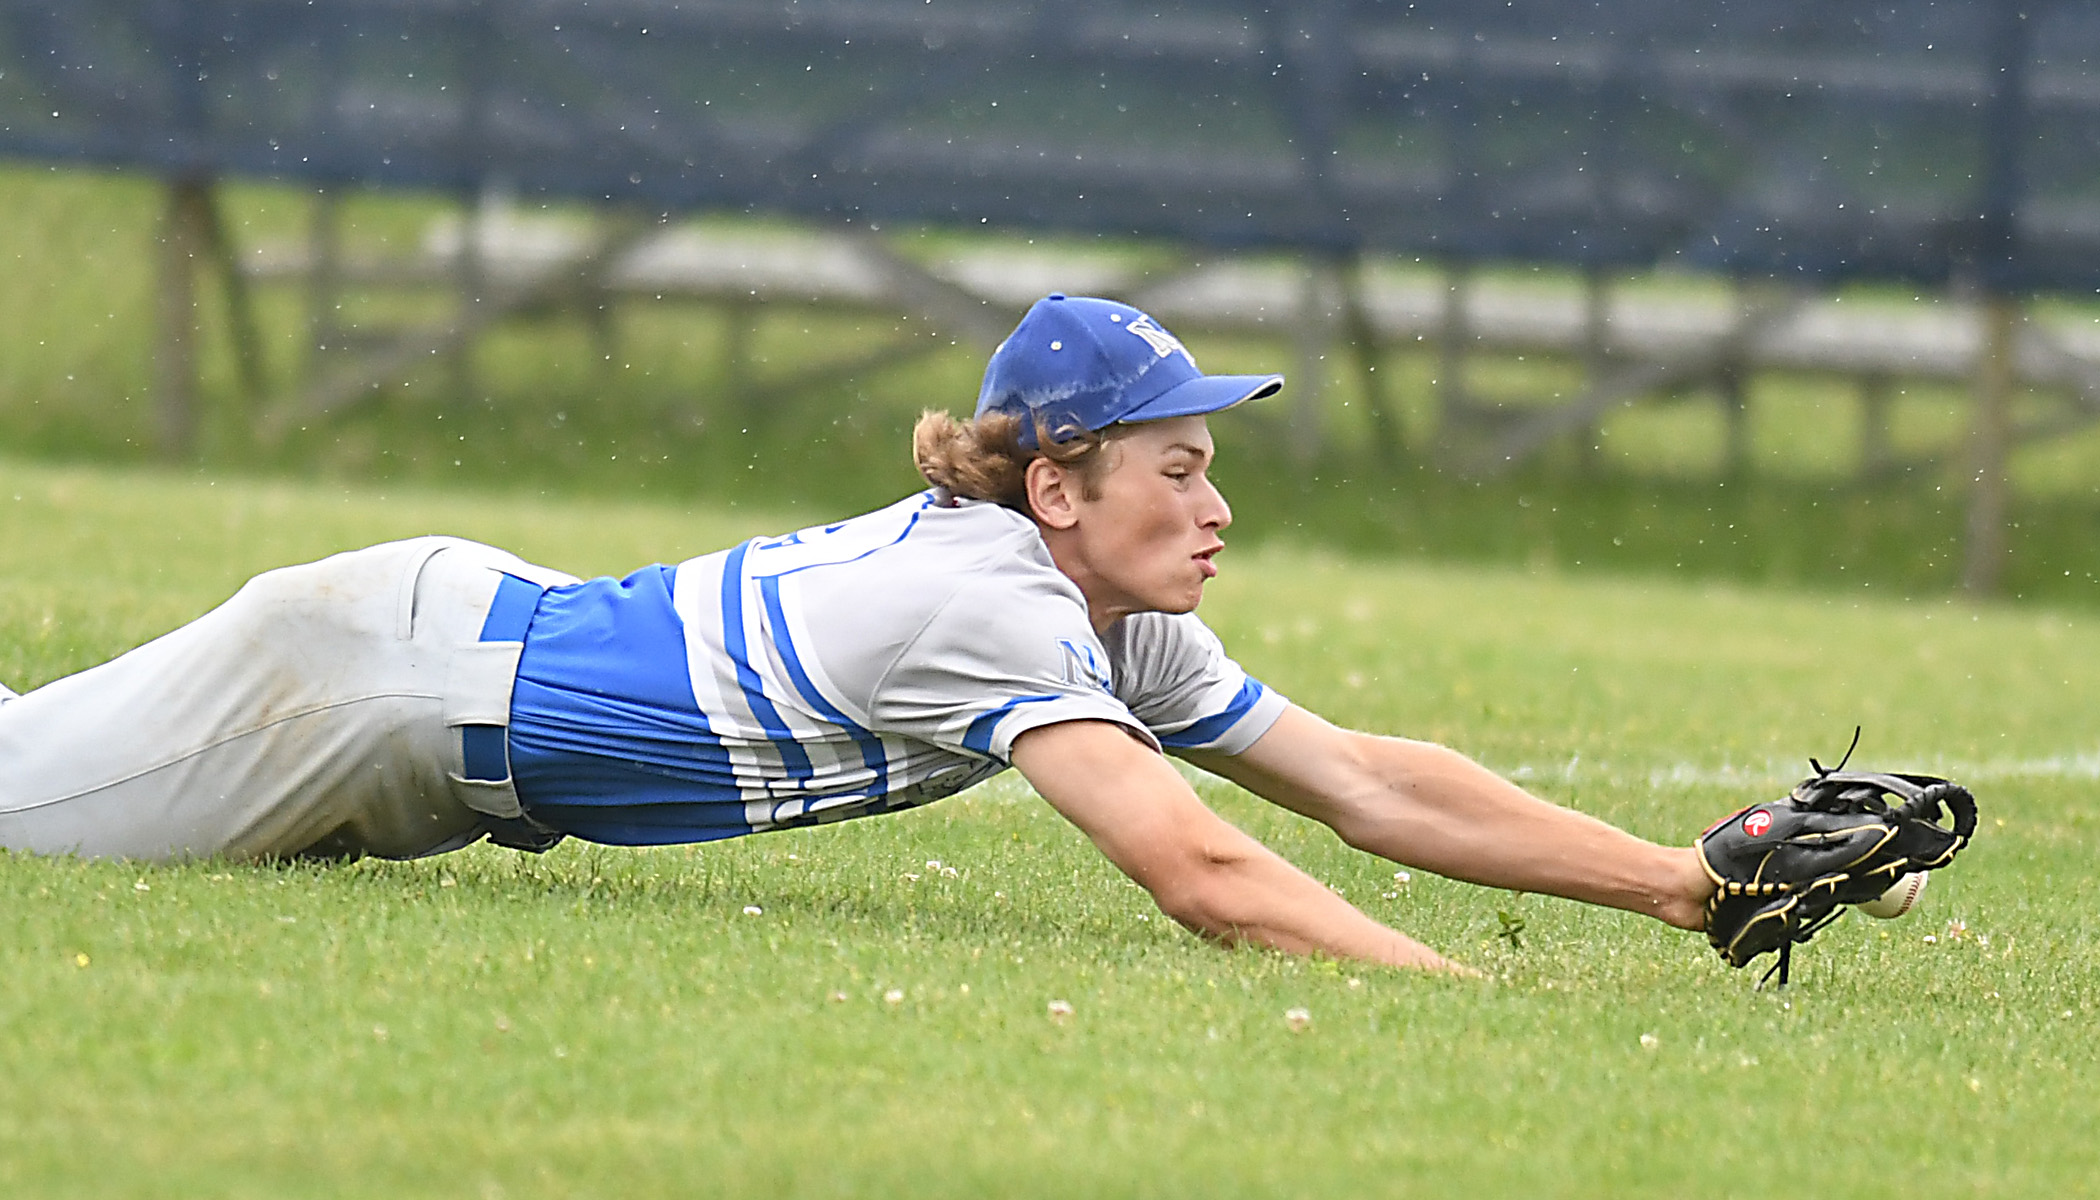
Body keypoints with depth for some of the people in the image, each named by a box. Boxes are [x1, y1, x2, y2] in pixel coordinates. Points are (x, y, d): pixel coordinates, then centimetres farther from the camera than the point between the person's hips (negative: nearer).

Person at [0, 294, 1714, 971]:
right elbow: (1200, 874, -40)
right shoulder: (991, 607, -31)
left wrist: (1687, 886, -11)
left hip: (479, 635, 8)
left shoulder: (1123, 634, -5)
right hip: (378, 680, -8)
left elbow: (1368, 784, -4)